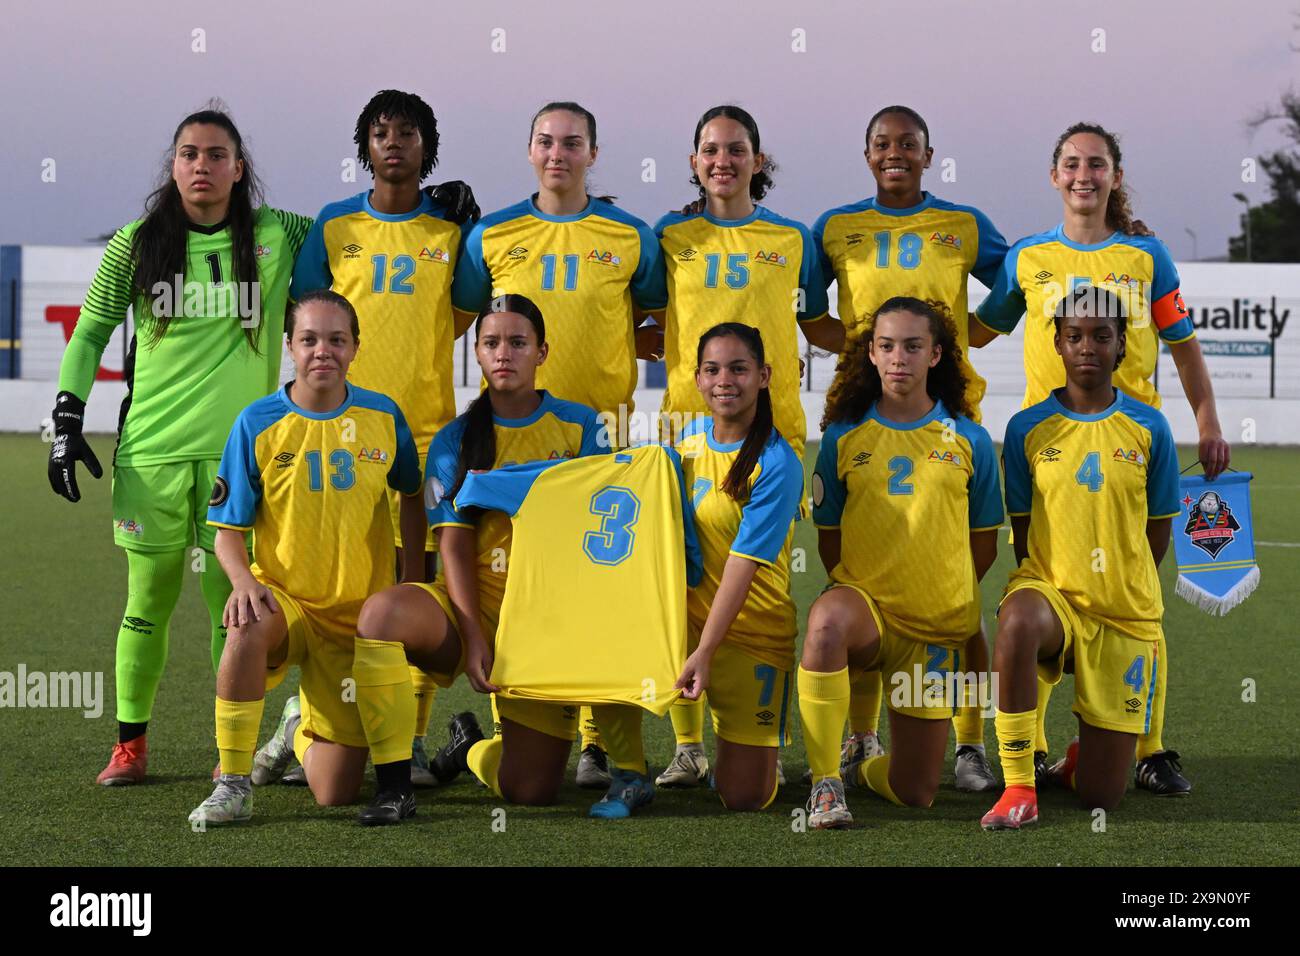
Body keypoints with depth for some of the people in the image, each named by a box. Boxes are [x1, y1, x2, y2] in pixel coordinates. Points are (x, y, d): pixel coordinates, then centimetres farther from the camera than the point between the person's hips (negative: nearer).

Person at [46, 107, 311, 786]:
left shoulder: (277, 237, 3)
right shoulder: (137, 245, 4)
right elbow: (90, 331, 12)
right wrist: (67, 419, 4)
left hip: (239, 448, 0)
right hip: (151, 448, 0)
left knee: (232, 601, 1)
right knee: (149, 600, 6)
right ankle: (130, 745, 18)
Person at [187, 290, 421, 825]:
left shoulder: (383, 417, -2)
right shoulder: (257, 424, -7)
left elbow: (412, 497, 15)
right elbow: (227, 529, -4)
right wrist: (243, 581, -25)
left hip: (358, 619, 2)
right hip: (283, 601, -1)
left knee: (335, 793, -3)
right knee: (249, 628, -42)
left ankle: (304, 733, 36)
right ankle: (233, 784, -23)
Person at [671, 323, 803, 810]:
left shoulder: (777, 464, -16)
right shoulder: (691, 436, 4)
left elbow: (743, 564, -21)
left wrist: (705, 652, -25)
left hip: (750, 634, -6)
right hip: (686, 618, 6)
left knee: (744, 796, -7)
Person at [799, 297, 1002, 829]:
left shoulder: (970, 440, 1)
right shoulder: (843, 437, 1)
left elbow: (984, 547, 8)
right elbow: (828, 539, 7)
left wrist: (943, 593, 6)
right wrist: (862, 588, -1)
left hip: (939, 627, 1)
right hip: (864, 604, -1)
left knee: (914, 793, 1)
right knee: (826, 620, -41)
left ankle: (863, 772, 40)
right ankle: (825, 784, -28)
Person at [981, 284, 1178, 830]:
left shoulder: (1149, 428, 0)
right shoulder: (1027, 428, 0)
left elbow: (1159, 530, 8)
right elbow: (1022, 529, 6)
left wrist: (1121, 586, 10)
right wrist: (1052, 583, -1)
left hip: (1128, 613, 1)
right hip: (1049, 587, -1)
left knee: (1100, 799, -2)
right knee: (1018, 621, -42)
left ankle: (1083, 753, 38)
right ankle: (1019, 788, -29)